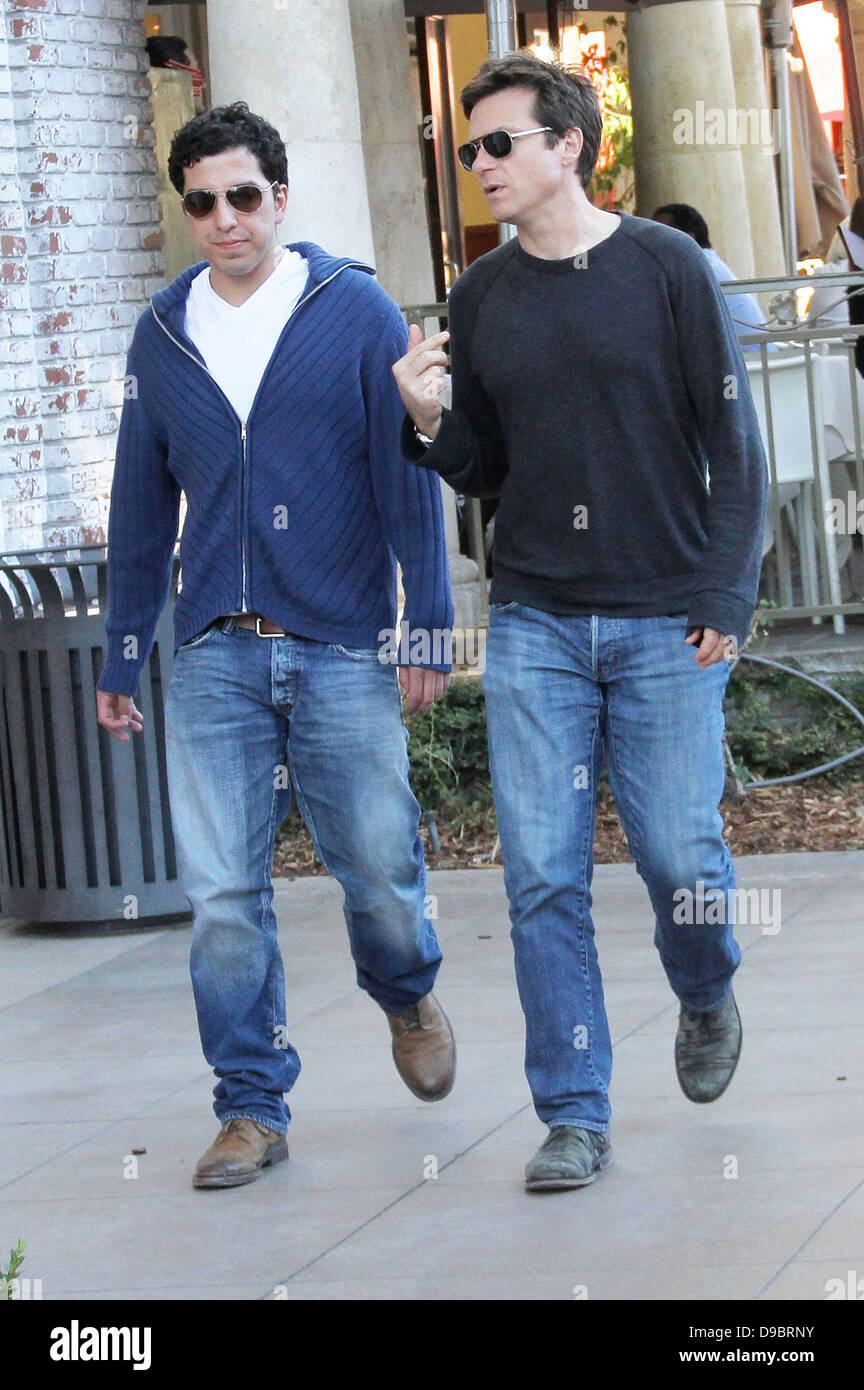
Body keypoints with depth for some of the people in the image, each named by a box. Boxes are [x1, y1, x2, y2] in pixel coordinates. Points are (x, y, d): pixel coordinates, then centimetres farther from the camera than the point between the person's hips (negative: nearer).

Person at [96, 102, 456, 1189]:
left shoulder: (356, 311, 0)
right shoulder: (162, 334, 10)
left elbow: (409, 478, 0)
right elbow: (141, 507, 16)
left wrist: (428, 625, -6)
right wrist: (120, 658, 16)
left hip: (343, 649, -2)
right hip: (213, 654, 2)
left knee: (379, 867, 2)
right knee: (222, 892, -2)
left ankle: (406, 997, 35)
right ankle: (252, 1109, 9)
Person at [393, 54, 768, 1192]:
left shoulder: (668, 267, -2)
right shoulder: (481, 298, 8)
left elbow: (733, 443, -1)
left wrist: (726, 596, -8)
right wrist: (430, 425, -7)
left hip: (668, 625, -3)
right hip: (534, 627, 3)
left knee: (678, 853, -1)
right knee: (543, 876, -3)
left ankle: (707, 997, 32)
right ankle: (574, 1116, 5)